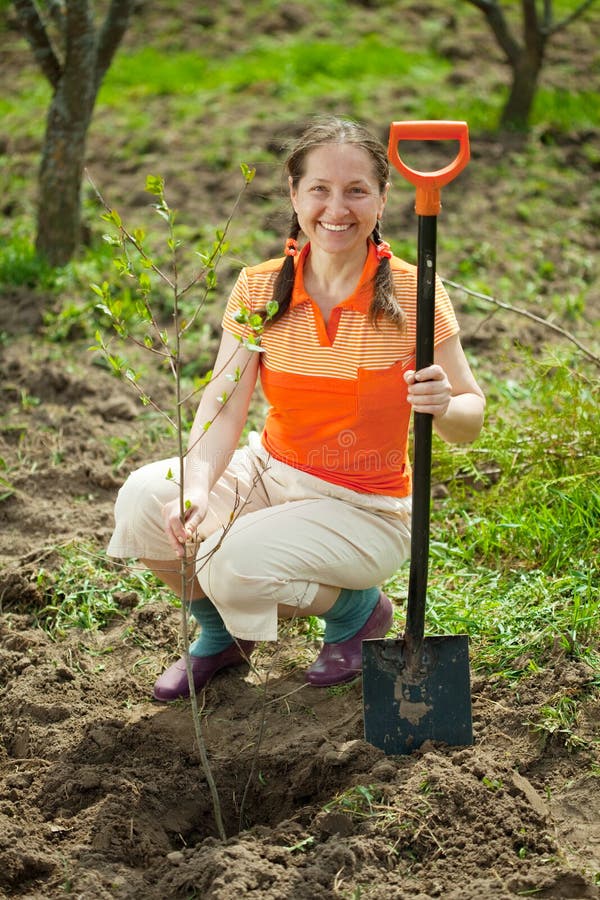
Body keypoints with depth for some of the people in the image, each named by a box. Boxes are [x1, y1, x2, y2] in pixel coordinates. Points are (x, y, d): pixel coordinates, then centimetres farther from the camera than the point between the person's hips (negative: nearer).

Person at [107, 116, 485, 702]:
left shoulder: (413, 295, -14)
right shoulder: (260, 290, -7)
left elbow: (469, 418, -8)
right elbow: (223, 407, -15)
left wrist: (443, 406, -33)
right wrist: (197, 489, -34)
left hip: (364, 508, -4)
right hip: (270, 473, 4)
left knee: (239, 566, -29)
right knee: (144, 498, -21)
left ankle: (357, 608, 5)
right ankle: (220, 632, 8)